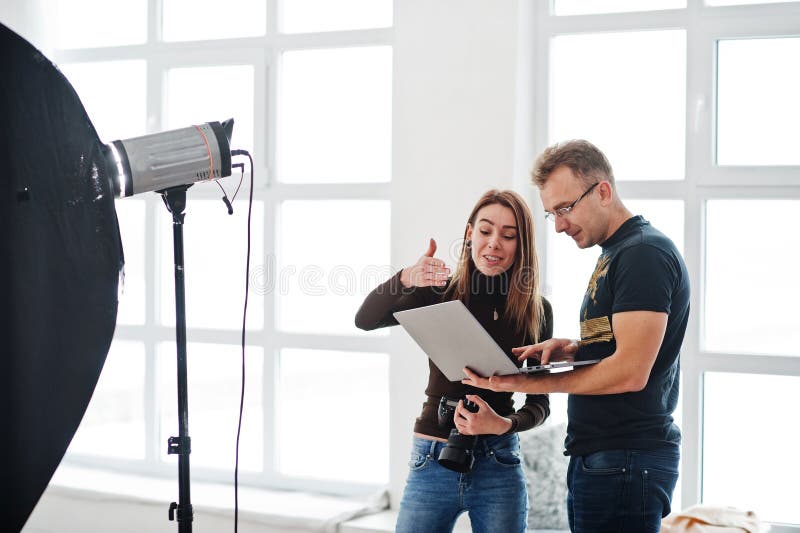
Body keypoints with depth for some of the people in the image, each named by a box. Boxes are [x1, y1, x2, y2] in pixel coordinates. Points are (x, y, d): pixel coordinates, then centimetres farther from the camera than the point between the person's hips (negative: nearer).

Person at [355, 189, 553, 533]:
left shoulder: (537, 311, 1)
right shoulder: (440, 293, 0)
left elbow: (539, 401, 1)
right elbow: (365, 320, -14)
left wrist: (503, 424, -20)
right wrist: (405, 280, -33)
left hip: (498, 465, 0)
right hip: (432, 460, 0)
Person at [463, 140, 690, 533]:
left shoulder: (644, 253, -14)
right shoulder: (614, 254, 18)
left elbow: (630, 372, -21)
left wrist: (531, 384, -16)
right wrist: (569, 349, 4)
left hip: (625, 461, -10)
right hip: (596, 457, 10)